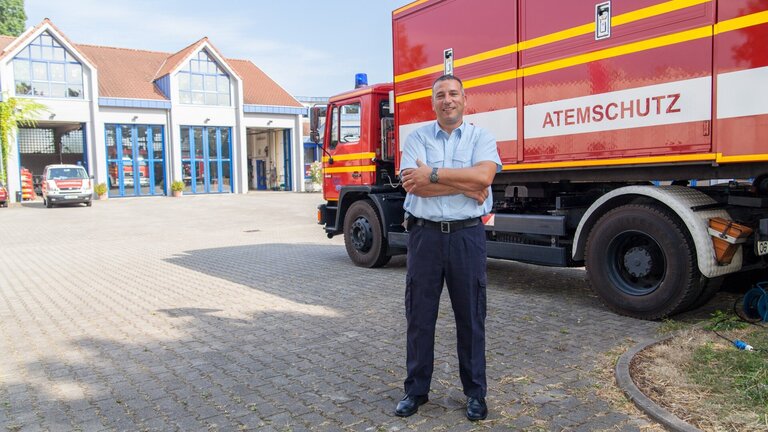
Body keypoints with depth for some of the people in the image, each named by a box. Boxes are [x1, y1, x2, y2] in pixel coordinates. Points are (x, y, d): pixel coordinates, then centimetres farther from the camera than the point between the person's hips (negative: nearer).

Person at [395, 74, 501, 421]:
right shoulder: (417, 137, 5)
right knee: (419, 316, 9)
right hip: (424, 234, 1)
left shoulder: (481, 138, 5)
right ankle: (416, 390, 24)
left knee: (470, 317, 8)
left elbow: (483, 175, -16)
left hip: (467, 235, 0)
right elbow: (411, 183, -12)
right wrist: (465, 185, -13)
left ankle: (475, 392, 25)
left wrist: (433, 175, -15)